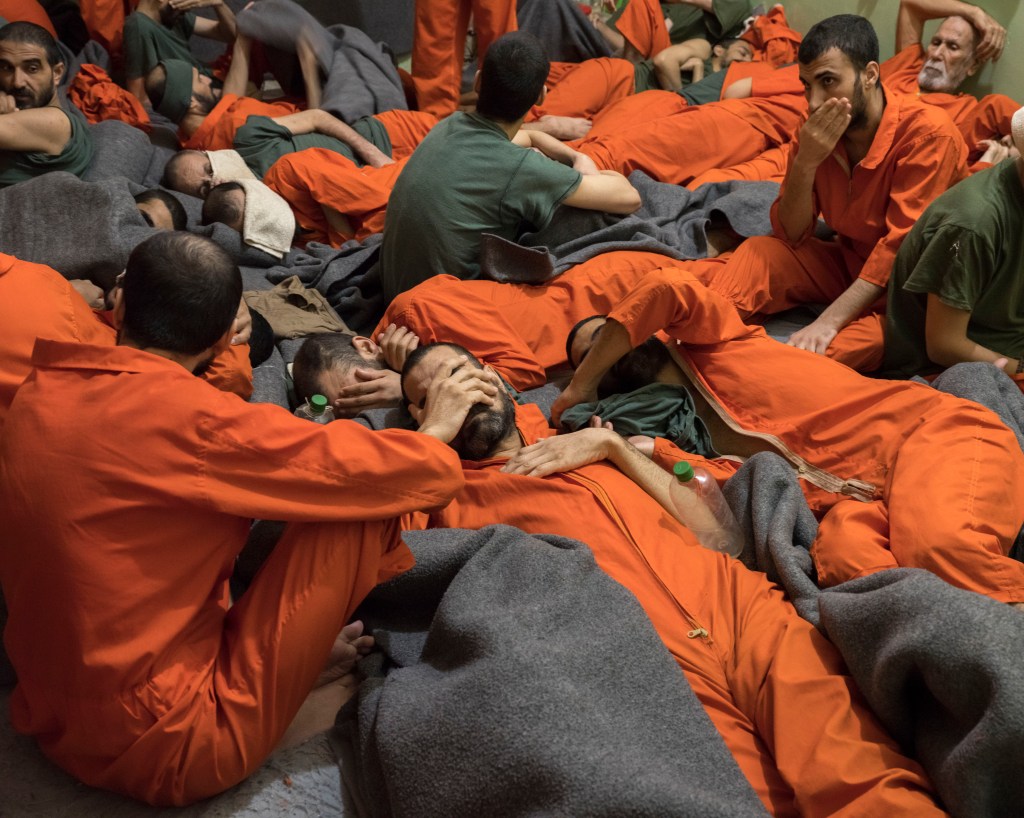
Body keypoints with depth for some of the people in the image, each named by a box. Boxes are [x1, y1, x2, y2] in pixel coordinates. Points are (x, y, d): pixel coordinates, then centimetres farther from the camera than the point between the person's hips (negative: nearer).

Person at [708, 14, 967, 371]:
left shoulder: (927, 131, -22)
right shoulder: (817, 131, -6)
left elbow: (903, 246, -27)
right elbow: (790, 235, -6)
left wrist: (829, 320, -35)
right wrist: (805, 162, -23)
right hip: (847, 261, 6)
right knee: (758, 253, -19)